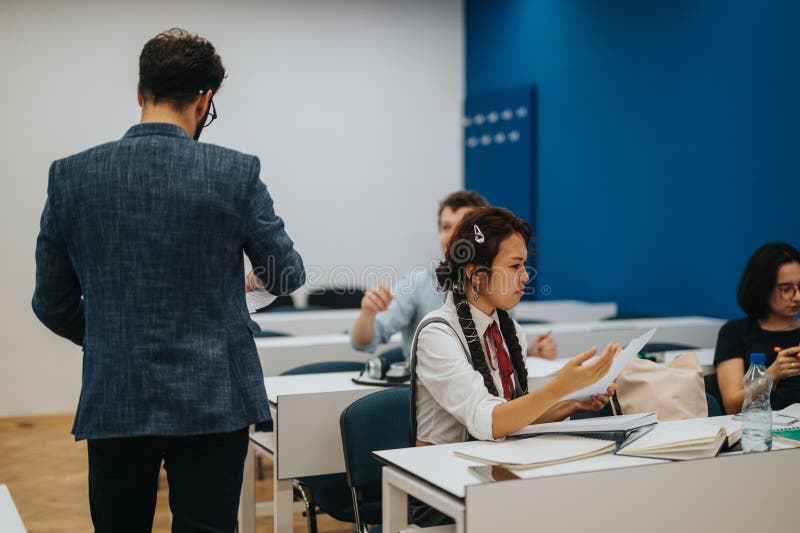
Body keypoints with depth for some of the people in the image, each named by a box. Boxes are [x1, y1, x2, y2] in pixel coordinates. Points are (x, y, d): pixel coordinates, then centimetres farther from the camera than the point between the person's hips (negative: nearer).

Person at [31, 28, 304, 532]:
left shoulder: (70, 176, -3)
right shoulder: (236, 173, -10)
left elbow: (52, 305, 4)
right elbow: (287, 277, 3)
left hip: (114, 403, 2)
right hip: (212, 401, -2)